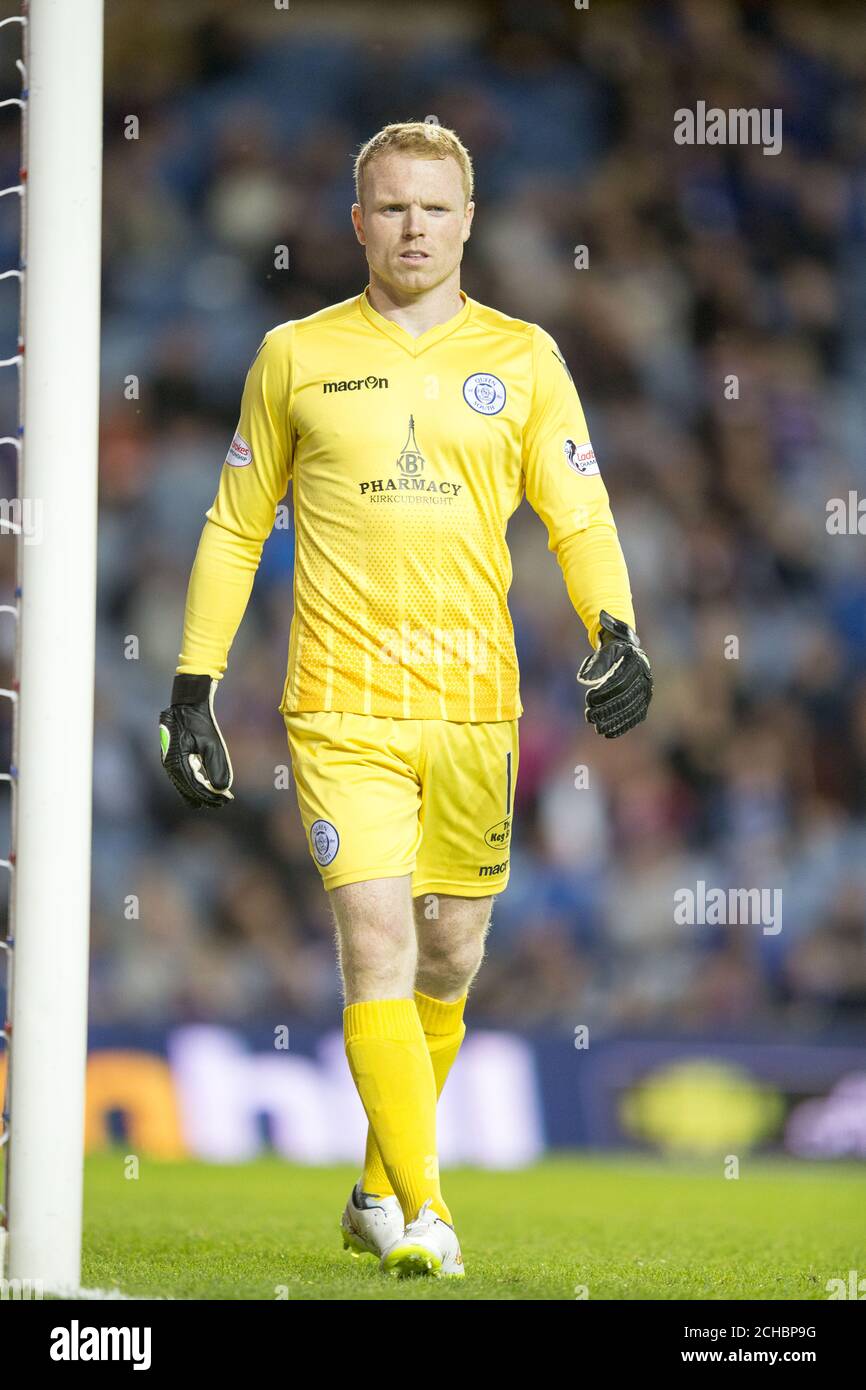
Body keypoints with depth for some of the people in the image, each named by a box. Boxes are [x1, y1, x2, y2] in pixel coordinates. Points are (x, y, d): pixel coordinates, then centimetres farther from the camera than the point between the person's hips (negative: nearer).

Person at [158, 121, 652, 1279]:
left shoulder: (522, 358, 8)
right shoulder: (296, 357, 6)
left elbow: (579, 518, 7)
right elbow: (235, 528, 13)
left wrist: (616, 635, -12)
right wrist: (194, 689, 8)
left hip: (475, 706, 2)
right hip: (341, 706, -2)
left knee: (449, 959, 9)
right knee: (378, 943, -15)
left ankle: (378, 1192, 28)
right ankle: (422, 1213, -17)